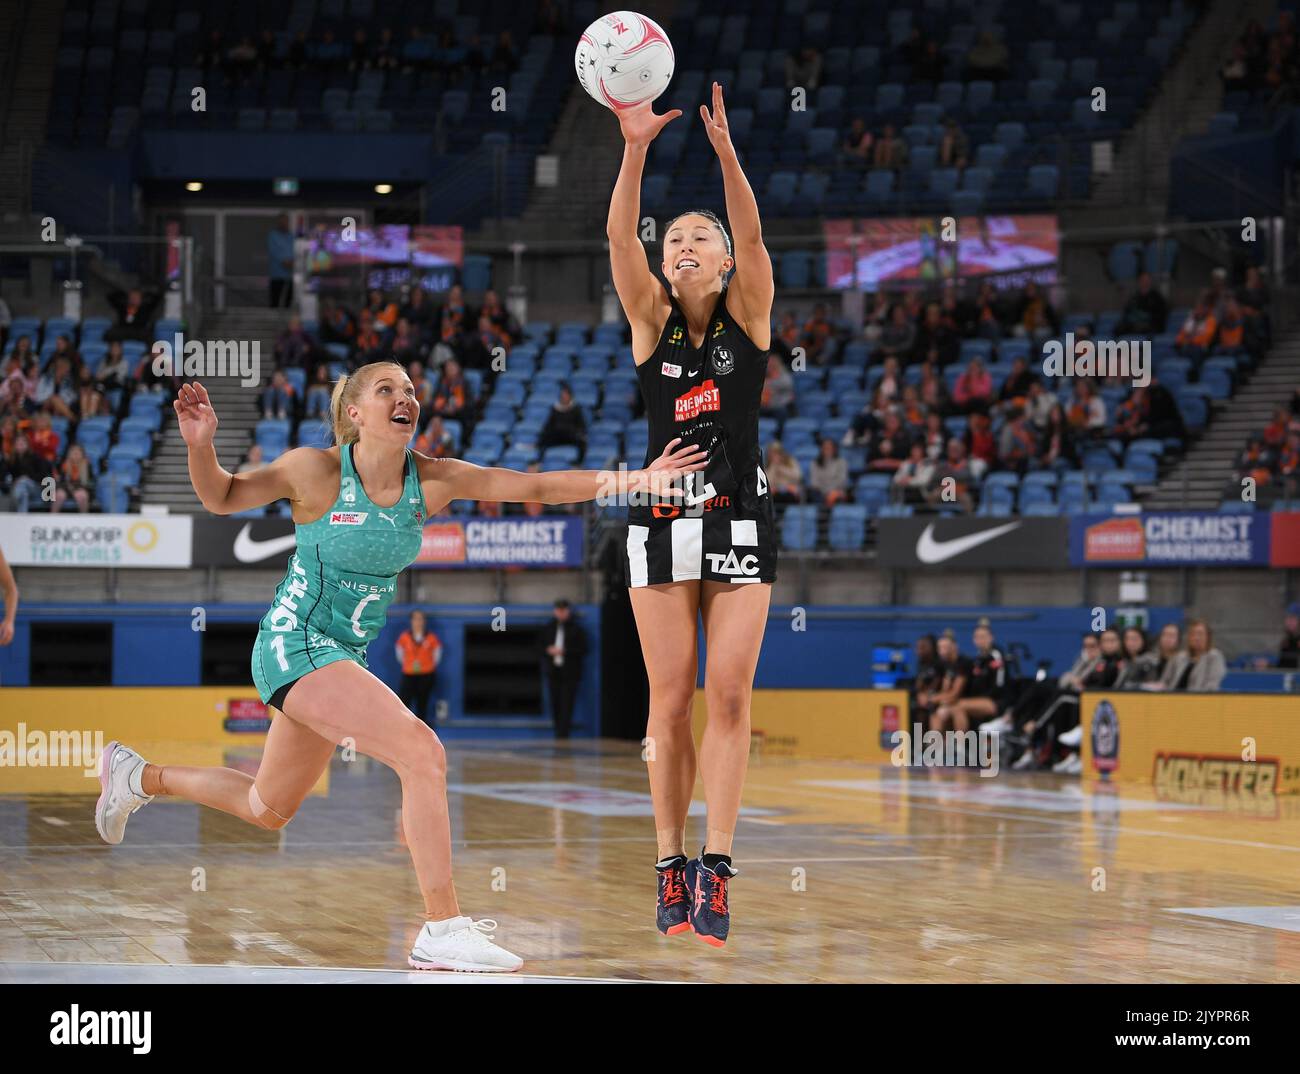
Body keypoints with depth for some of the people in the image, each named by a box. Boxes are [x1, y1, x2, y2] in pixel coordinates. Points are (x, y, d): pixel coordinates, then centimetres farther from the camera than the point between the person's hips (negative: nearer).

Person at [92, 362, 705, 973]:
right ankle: (442, 932, -19)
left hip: (344, 657, 7)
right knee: (422, 752, -23)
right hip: (295, 643, -7)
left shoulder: (432, 481, -5)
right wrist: (200, 445, -22)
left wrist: (635, 480, -17)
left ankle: (139, 776, 44)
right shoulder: (316, 471, -15)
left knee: (268, 810, 22)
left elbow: (539, 487, -8)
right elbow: (221, 498, -2)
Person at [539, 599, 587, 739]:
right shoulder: (547, 629, 11)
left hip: (570, 674, -4)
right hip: (553, 673, 4)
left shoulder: (577, 630, -1)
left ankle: (562, 736, -13)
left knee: (566, 706, -10)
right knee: (555, 706, 5)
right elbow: (540, 647, 16)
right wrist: (548, 651, -6)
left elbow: (583, 650, -5)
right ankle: (559, 733, 16)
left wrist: (565, 651, -15)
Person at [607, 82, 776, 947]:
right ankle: (672, 866, 7)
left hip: (739, 525, -1)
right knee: (672, 700, 0)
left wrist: (726, 149, -29)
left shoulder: (749, 313, 4)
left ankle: (716, 867, -13)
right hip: (661, 524, 1)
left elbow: (753, 235, -14)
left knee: (729, 694, -10)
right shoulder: (651, 319, 6)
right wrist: (636, 149, -25)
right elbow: (620, 238, -10)